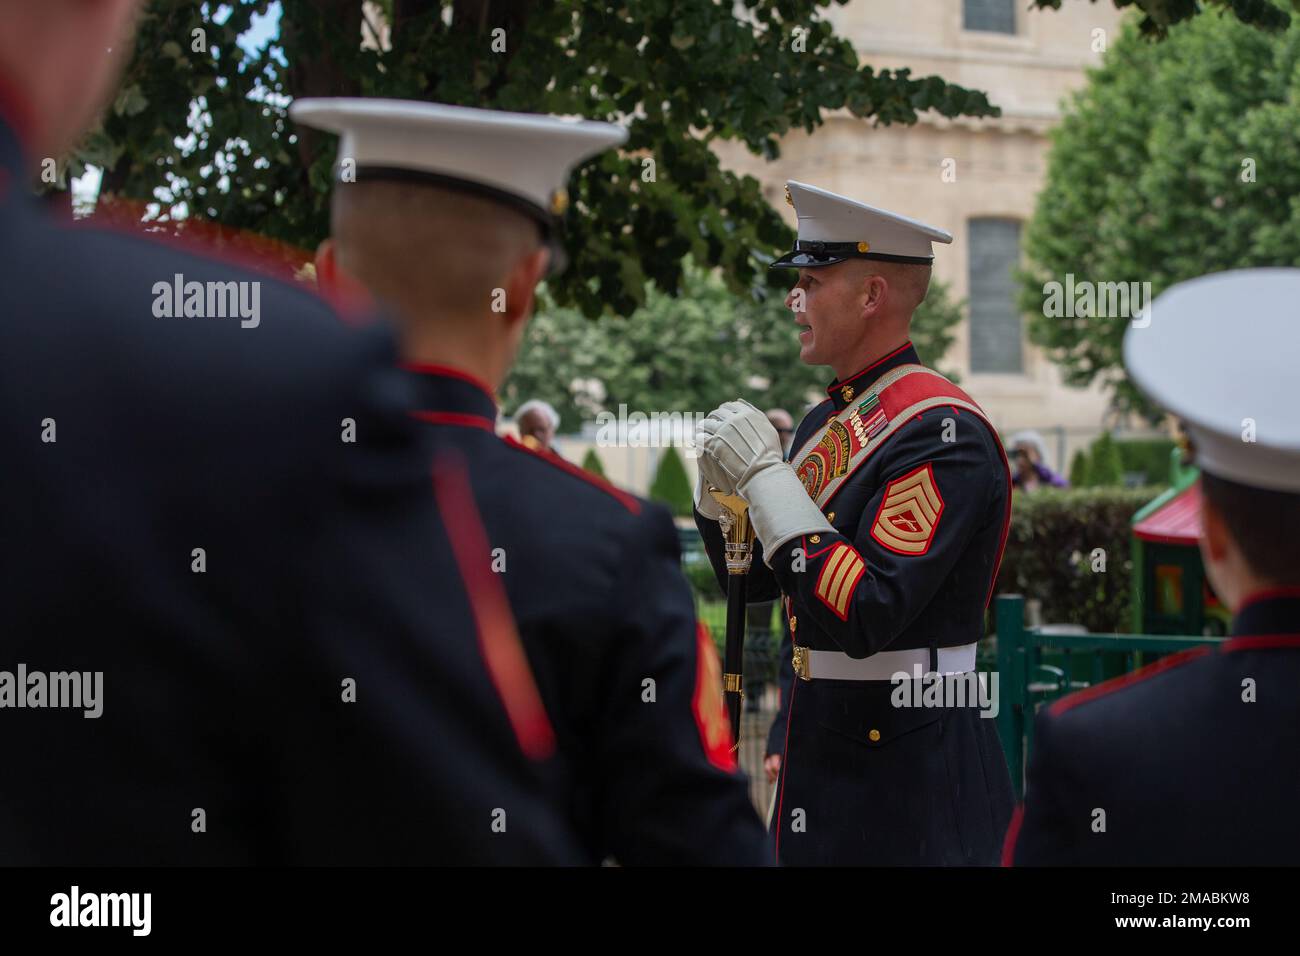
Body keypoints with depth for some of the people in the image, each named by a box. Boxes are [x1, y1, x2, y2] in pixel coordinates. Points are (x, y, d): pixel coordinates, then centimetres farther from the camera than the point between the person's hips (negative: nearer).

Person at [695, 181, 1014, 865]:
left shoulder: (943, 430, -18)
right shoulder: (824, 423, 10)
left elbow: (865, 618, -27)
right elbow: (755, 581, 18)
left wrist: (764, 473, -23)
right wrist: (720, 477, 0)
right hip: (820, 746, 8)